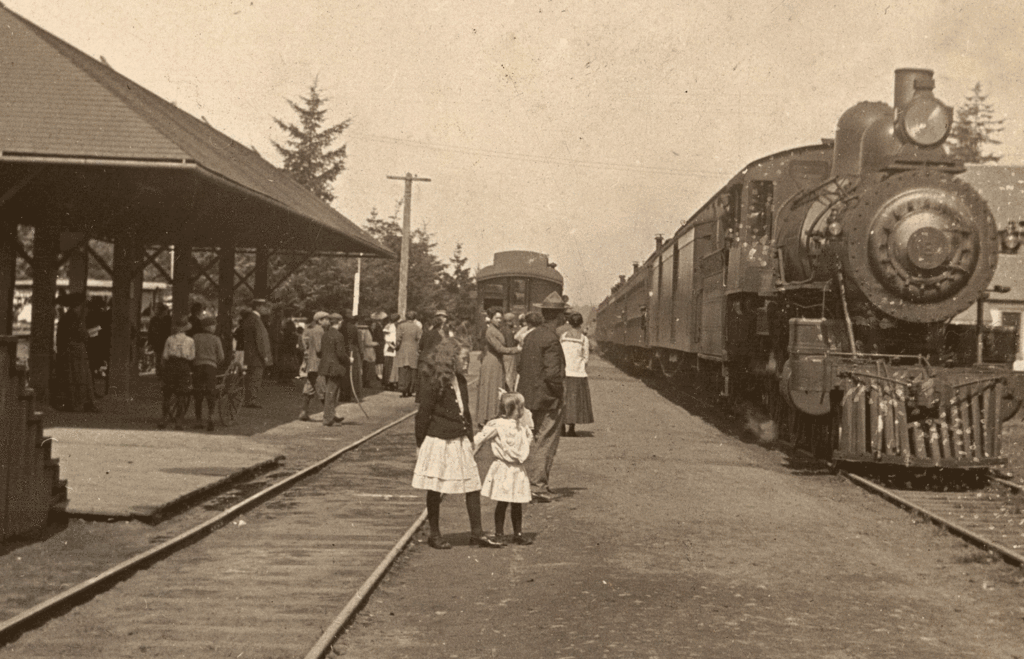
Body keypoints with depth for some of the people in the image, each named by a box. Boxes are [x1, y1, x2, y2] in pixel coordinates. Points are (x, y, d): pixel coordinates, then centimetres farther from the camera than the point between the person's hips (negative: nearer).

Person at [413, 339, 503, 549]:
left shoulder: (461, 382, 9)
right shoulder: (436, 384, -13)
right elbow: (422, 415, -9)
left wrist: (470, 438, 16)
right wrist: (420, 444, -7)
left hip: (459, 442, 7)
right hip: (438, 442, -7)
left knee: (473, 484, 4)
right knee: (435, 490, 4)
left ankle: (477, 533, 11)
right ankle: (434, 534, 16)